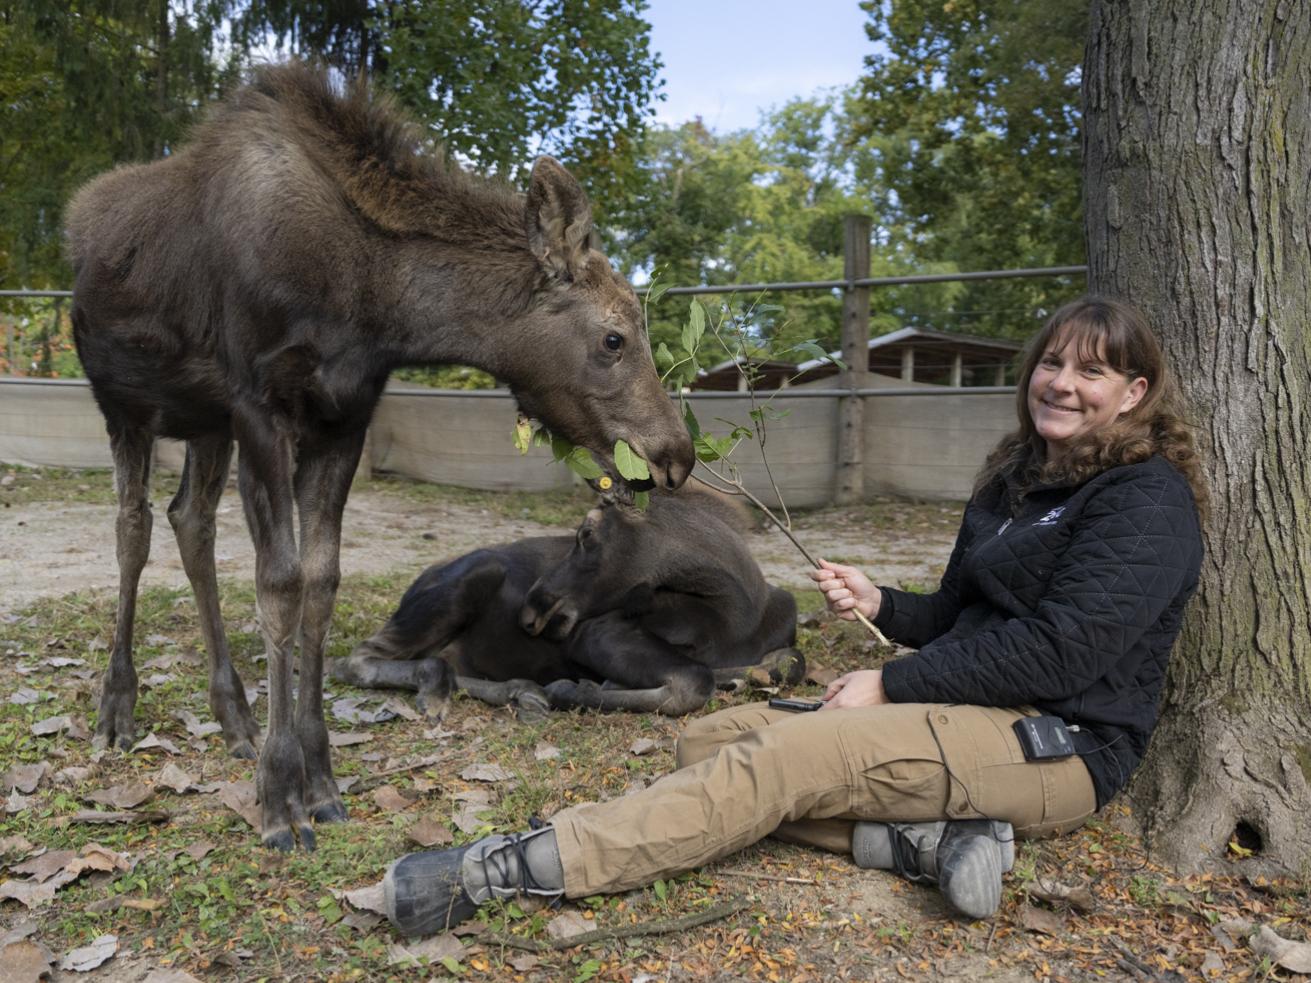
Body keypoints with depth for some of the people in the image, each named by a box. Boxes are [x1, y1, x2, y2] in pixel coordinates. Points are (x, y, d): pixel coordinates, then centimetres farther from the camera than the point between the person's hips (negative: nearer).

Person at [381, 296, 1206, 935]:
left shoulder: (1146, 497, -8)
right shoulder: (1015, 479, 16)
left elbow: (1062, 649, -18)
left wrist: (893, 686, -16)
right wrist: (882, 605, -2)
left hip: (1061, 743, -8)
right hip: (974, 713, 8)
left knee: (784, 755, -29)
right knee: (712, 738, -7)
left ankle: (510, 868, -29)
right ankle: (923, 839, -23)